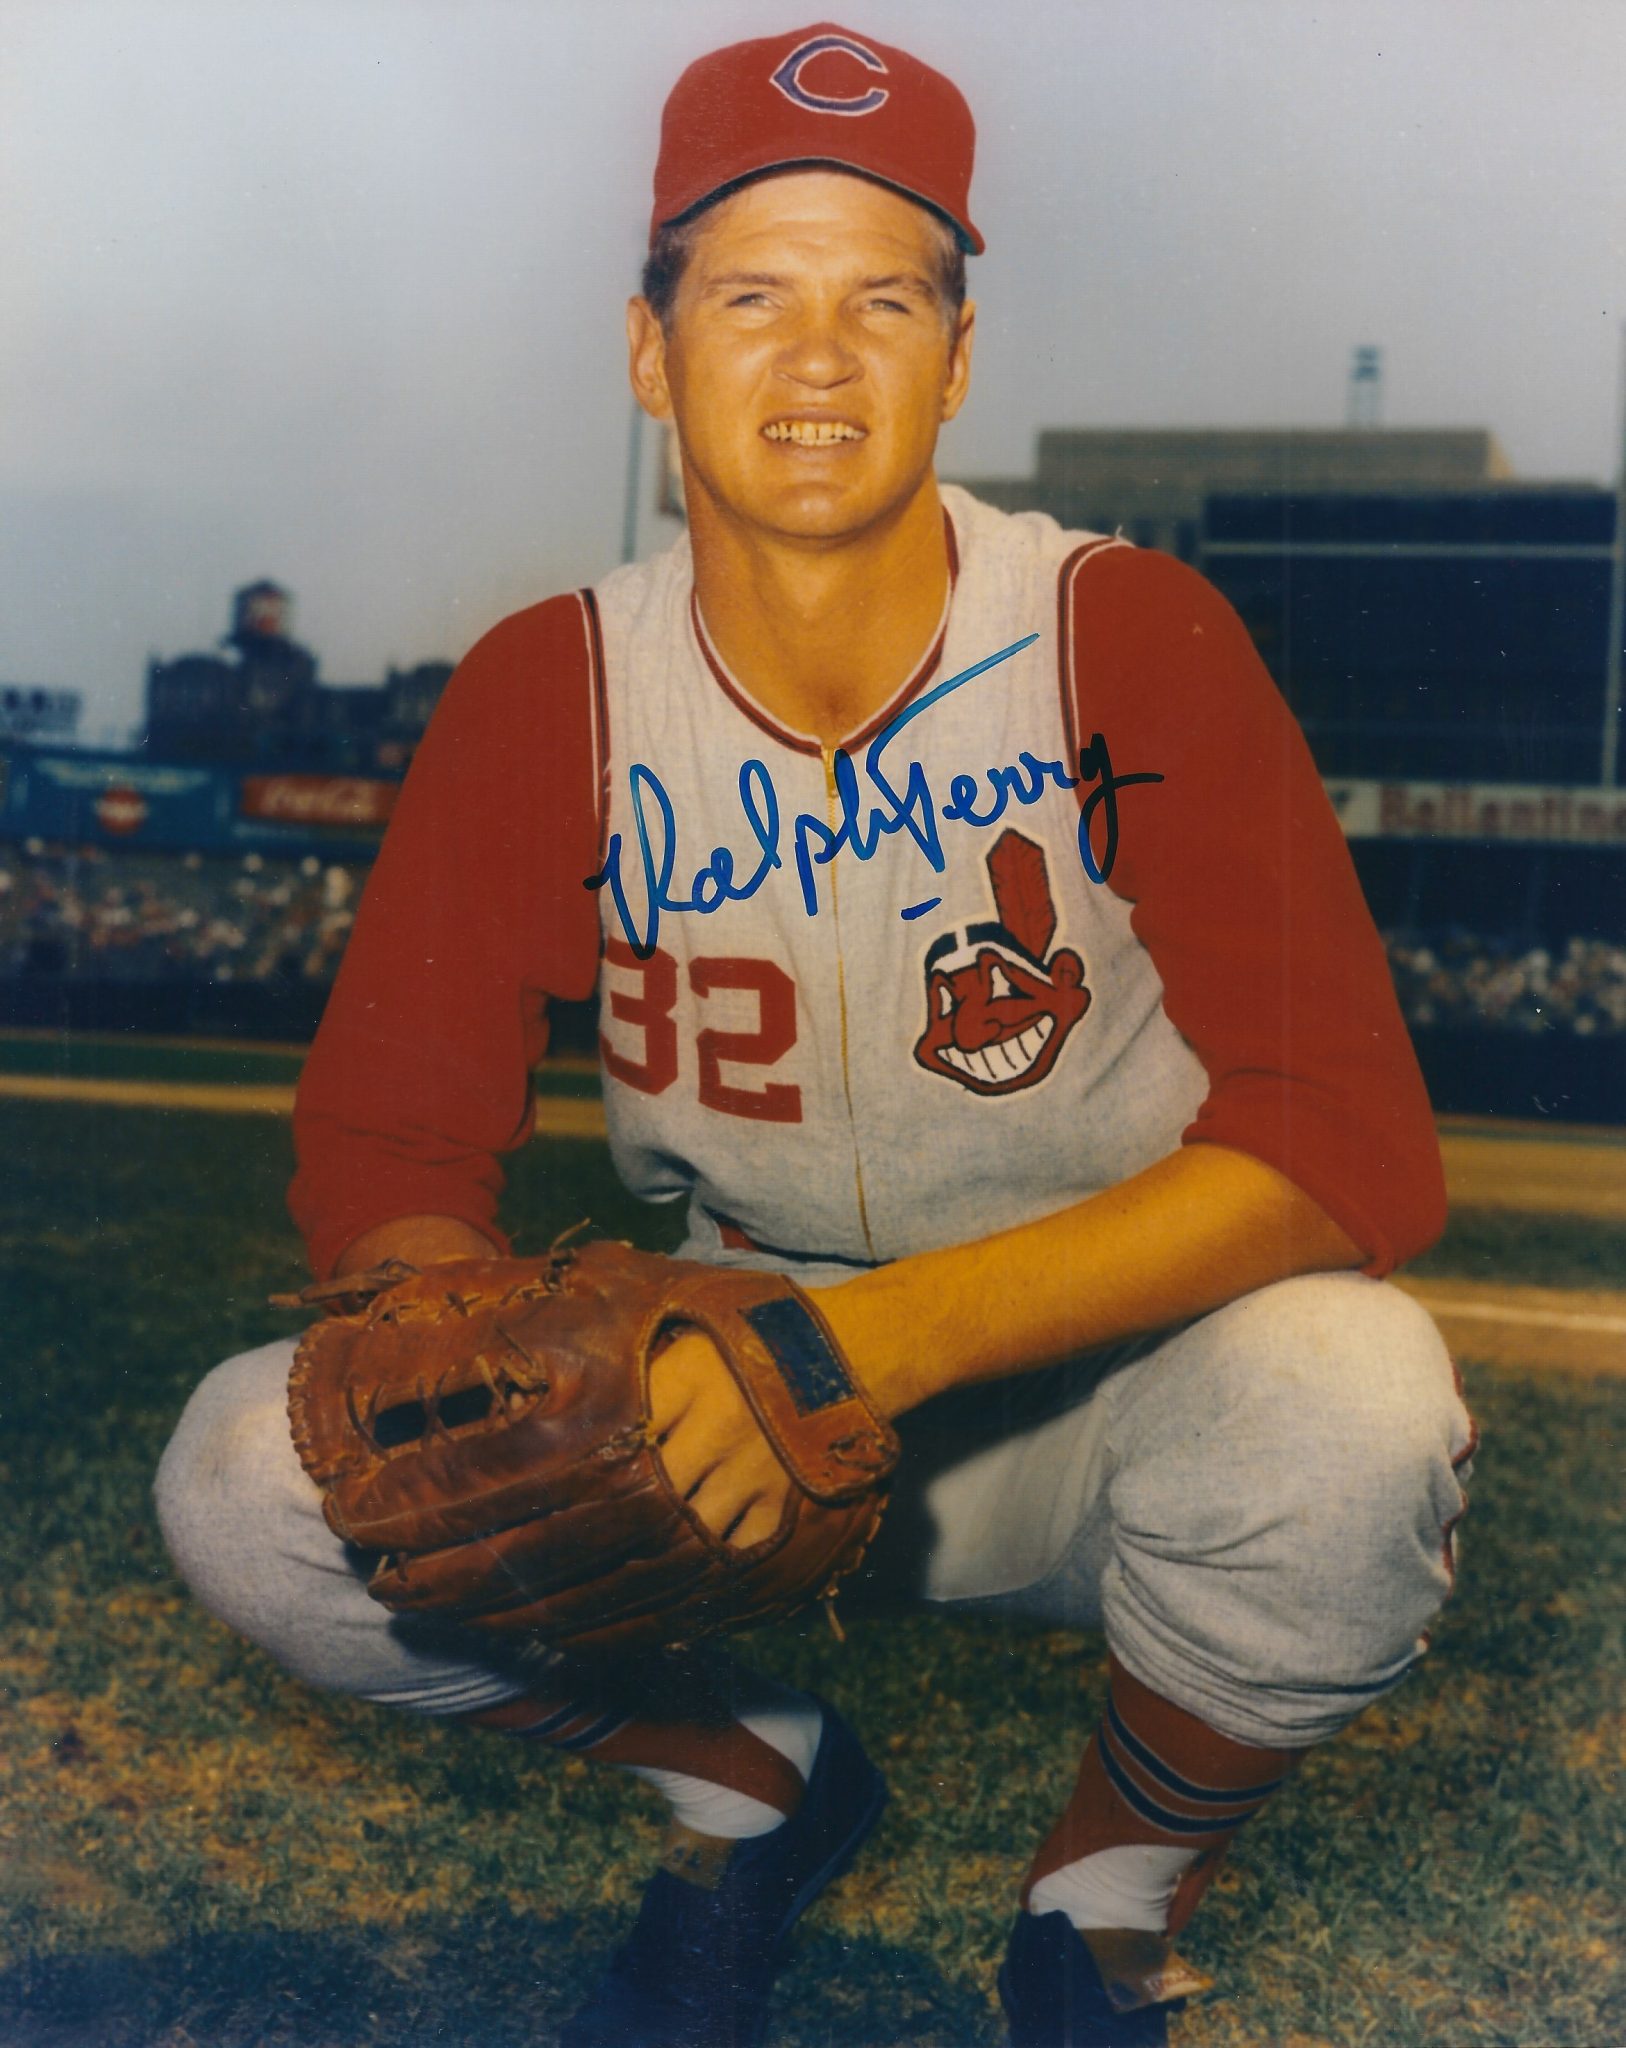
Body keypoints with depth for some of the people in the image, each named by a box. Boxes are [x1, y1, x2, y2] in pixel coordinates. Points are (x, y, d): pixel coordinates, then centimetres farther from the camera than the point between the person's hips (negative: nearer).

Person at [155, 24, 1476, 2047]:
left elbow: (1348, 1141, -24)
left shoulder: (1130, 640, -15)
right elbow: (382, 1140, -5)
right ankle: (755, 1775, 11)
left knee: (1350, 1408, -35)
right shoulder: (549, 694, -7)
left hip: (1104, 1385, -2)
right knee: (252, 1477, -17)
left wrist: (882, 1333, -37)